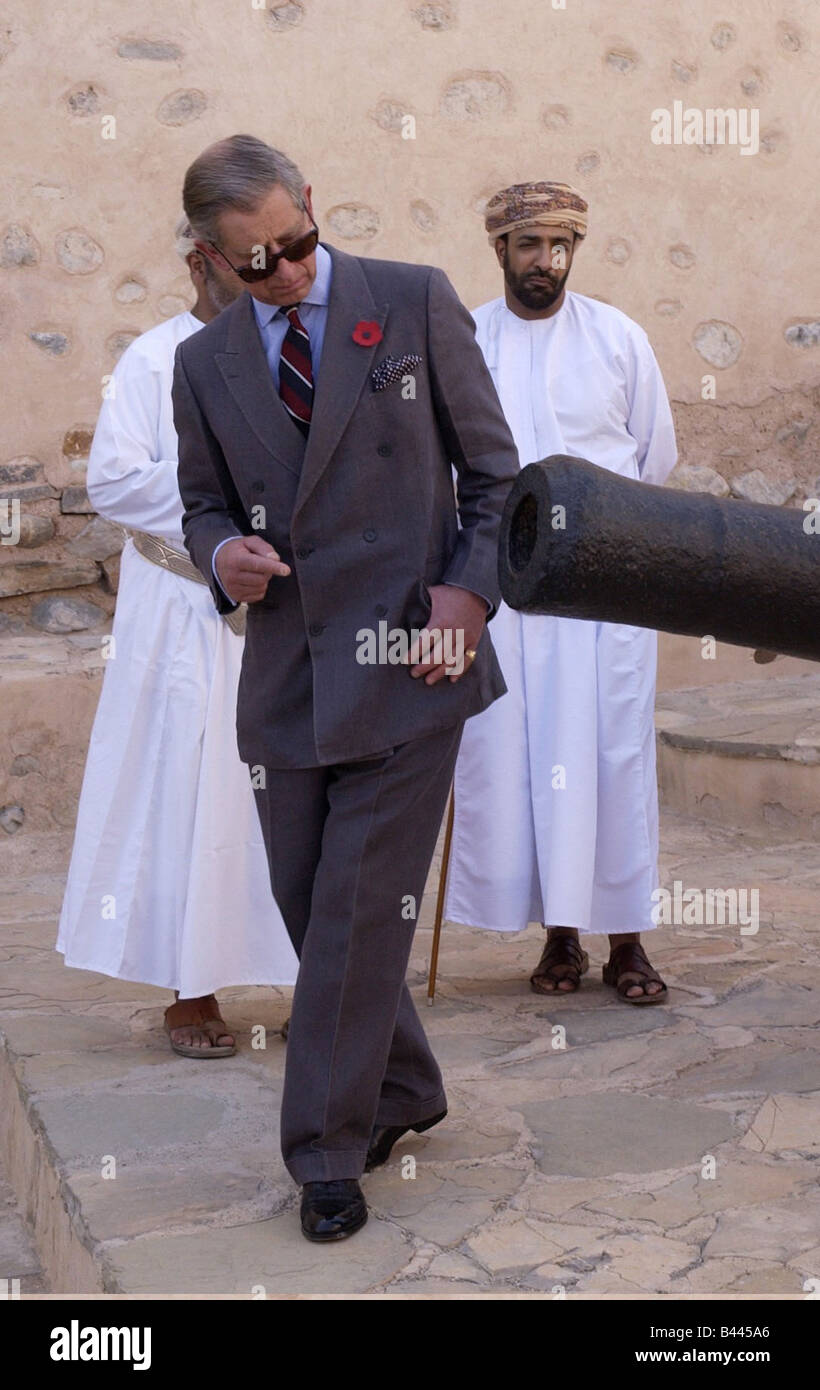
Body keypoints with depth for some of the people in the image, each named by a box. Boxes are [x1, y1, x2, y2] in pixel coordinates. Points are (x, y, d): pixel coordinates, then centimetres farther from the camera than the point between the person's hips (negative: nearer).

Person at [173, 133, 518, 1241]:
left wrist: (471, 590, -8)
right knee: (312, 910, 10)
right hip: (287, 674, 4)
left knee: (359, 915, -4)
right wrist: (222, 552, -4)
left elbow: (493, 467, 5)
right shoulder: (204, 364, 9)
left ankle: (329, 1151, 11)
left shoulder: (416, 302, 0)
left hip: (408, 659, -4)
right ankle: (403, 1095, 34)